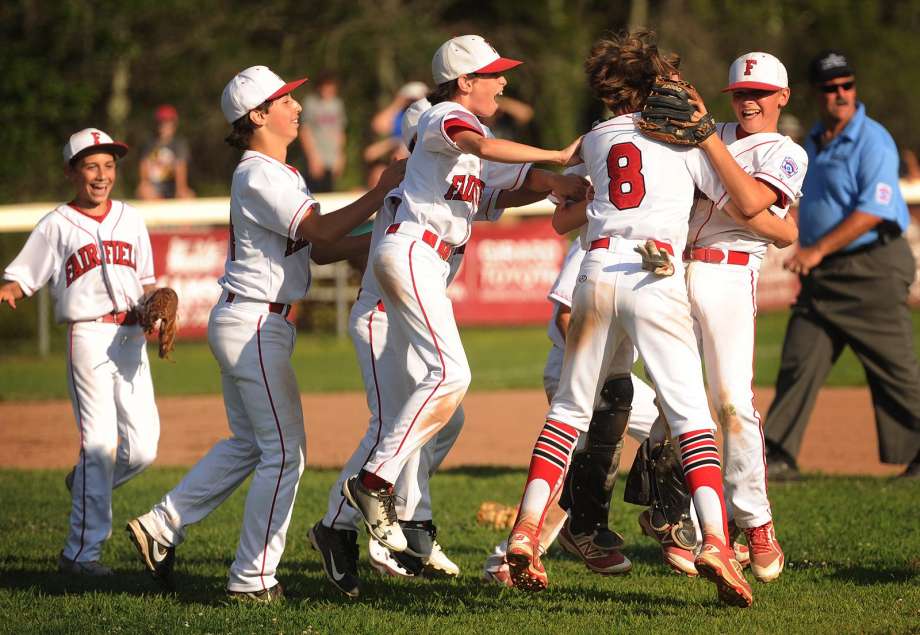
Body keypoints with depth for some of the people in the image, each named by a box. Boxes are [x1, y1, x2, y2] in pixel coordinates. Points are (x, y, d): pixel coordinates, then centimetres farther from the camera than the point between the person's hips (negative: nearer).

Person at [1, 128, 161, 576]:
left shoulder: (130, 219, 15)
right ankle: (81, 552, -4)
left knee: (143, 448, -1)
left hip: (131, 337, 5)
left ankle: (85, 485, 30)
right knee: (100, 442, -10)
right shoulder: (56, 226, 2)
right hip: (88, 335, -5)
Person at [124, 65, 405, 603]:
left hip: (242, 325, 10)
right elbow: (322, 231, -23)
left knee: (249, 444, 18)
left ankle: (162, 527, 20)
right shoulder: (259, 176, -16)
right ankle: (253, 579, -2)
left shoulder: (280, 174, 16)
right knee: (284, 450, -6)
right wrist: (383, 192, -19)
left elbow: (322, 250, 14)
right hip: (255, 325, -10)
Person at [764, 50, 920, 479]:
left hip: (872, 270, -7)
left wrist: (818, 250, -25)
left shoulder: (872, 141, -12)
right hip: (821, 277, 7)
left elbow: (873, 211, -21)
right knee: (798, 363, 1)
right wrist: (806, 255, 17)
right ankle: (778, 456, 2)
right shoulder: (814, 142, 14)